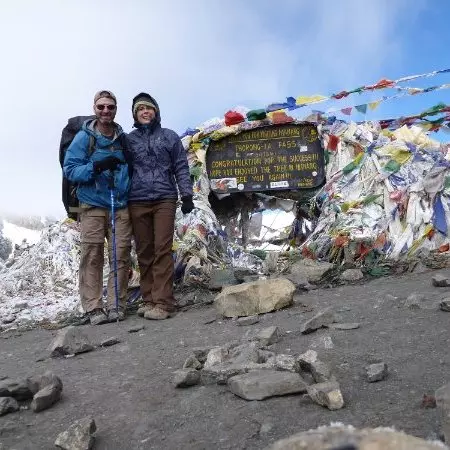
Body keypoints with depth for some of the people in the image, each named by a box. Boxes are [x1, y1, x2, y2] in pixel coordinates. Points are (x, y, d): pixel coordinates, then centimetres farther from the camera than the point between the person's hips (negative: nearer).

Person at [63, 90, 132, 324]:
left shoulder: (124, 138, 12)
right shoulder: (84, 137, 2)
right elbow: (70, 169, -3)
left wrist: (130, 191, 7)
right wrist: (96, 167, -19)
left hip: (121, 206, 3)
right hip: (92, 206, -3)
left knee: (120, 256, -1)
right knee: (92, 257, -4)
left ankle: (116, 305, 7)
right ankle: (94, 308, 2)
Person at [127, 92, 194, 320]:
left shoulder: (169, 136, 10)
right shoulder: (129, 139, 13)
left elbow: (181, 167, 7)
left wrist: (186, 195, -1)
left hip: (164, 199, -2)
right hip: (137, 202, 2)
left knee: (162, 250, -8)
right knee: (144, 252, 4)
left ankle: (163, 302, -7)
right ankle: (149, 299, 11)